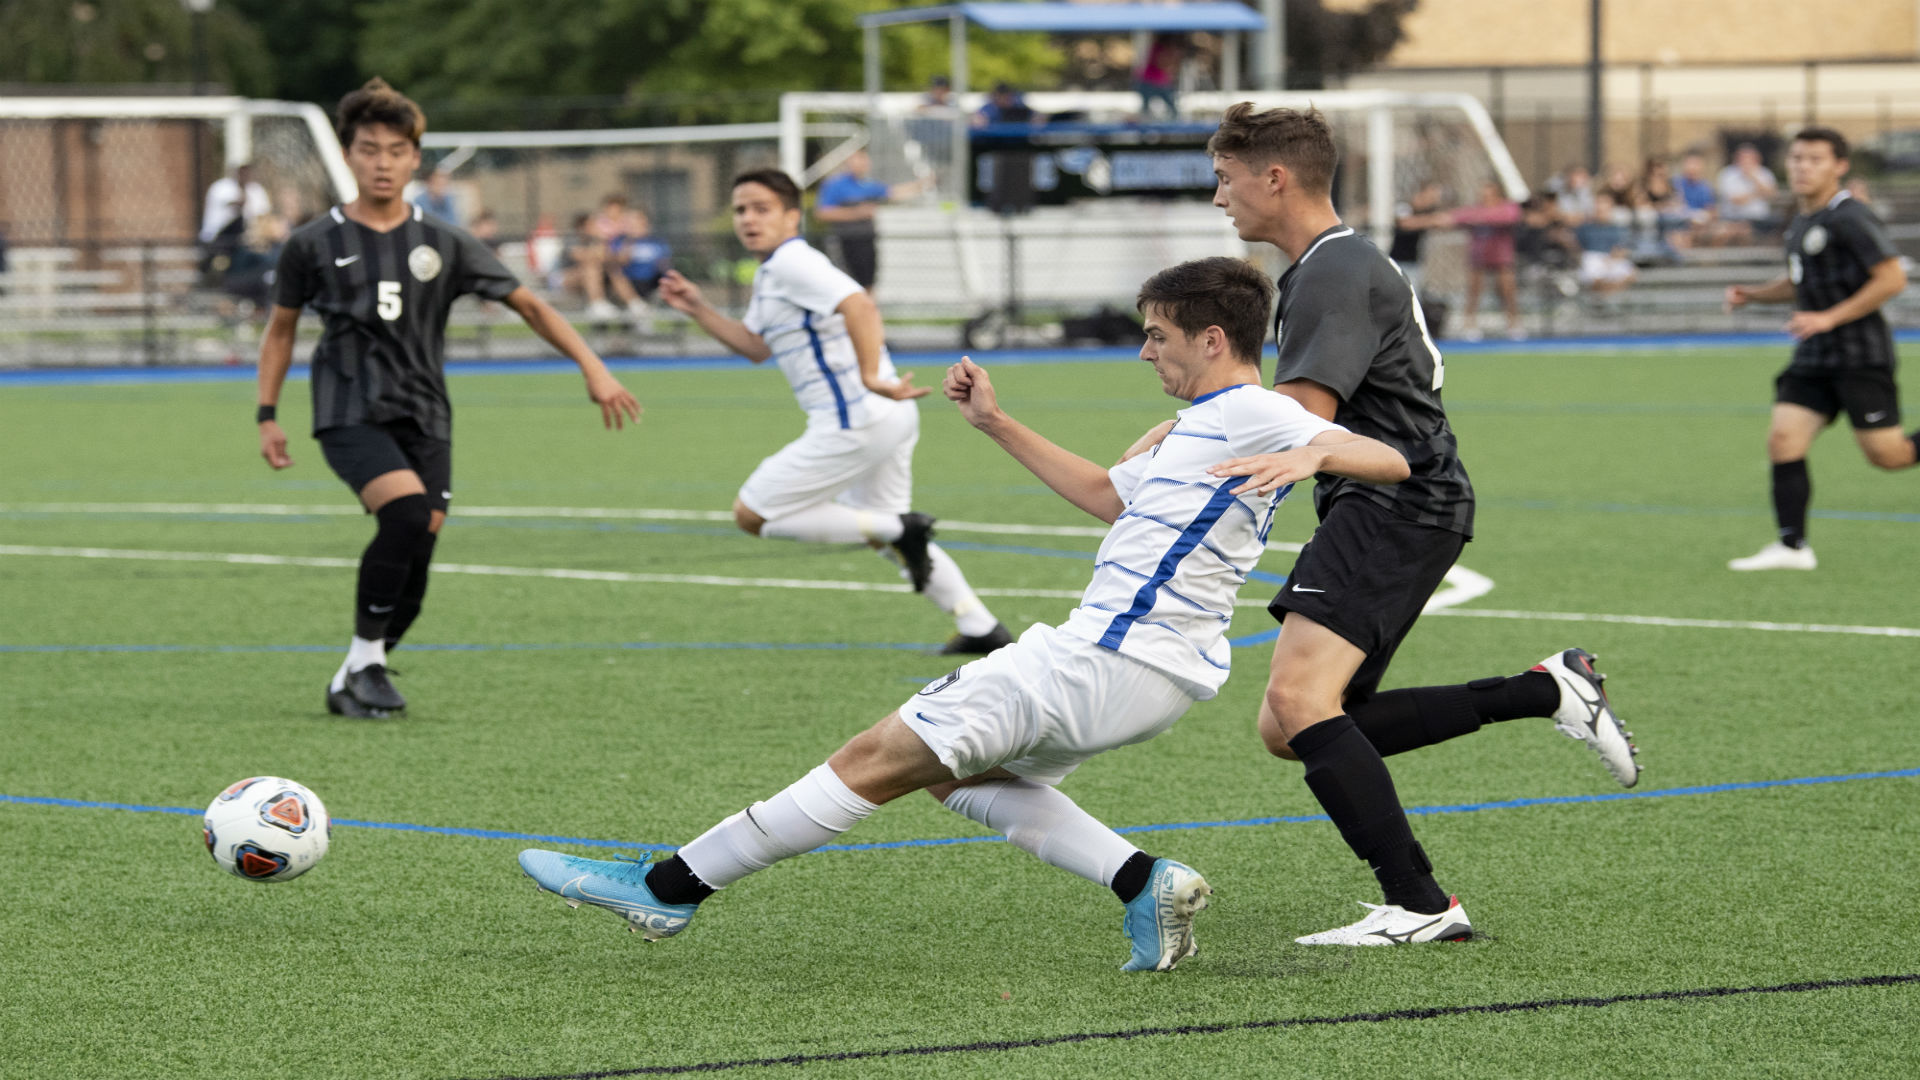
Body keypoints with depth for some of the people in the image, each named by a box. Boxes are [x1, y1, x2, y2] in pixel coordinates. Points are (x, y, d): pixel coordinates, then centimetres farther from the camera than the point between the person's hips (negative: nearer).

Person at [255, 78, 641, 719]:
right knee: (407, 514, -28)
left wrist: (592, 367, -2)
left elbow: (528, 304, 8)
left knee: (414, 568, -4)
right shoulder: (315, 245, 4)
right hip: (351, 413, -3)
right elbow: (281, 329, 16)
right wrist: (268, 414, 10)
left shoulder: (442, 245, 7)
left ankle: (353, 681, 16)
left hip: (424, 418, 3)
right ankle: (365, 659, -13)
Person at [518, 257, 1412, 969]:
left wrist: (1311, 455, -41)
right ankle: (1144, 883, 3)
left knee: (877, 759, -6)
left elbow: (1389, 460, -22)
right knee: (955, 772, 22)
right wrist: (997, 424, 33)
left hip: (1112, 659, -11)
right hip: (1151, 669, 11)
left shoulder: (1255, 416, -11)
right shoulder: (1198, 425, 20)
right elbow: (1105, 495, 34)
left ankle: (668, 888, -1)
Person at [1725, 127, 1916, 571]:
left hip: (1861, 356, -8)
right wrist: (1754, 294, 11)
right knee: (1783, 439, -7)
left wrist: (1829, 318, -21)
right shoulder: (1799, 225, 14)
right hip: (1814, 357, 8)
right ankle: (1792, 546, -6)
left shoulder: (1851, 219, -14)